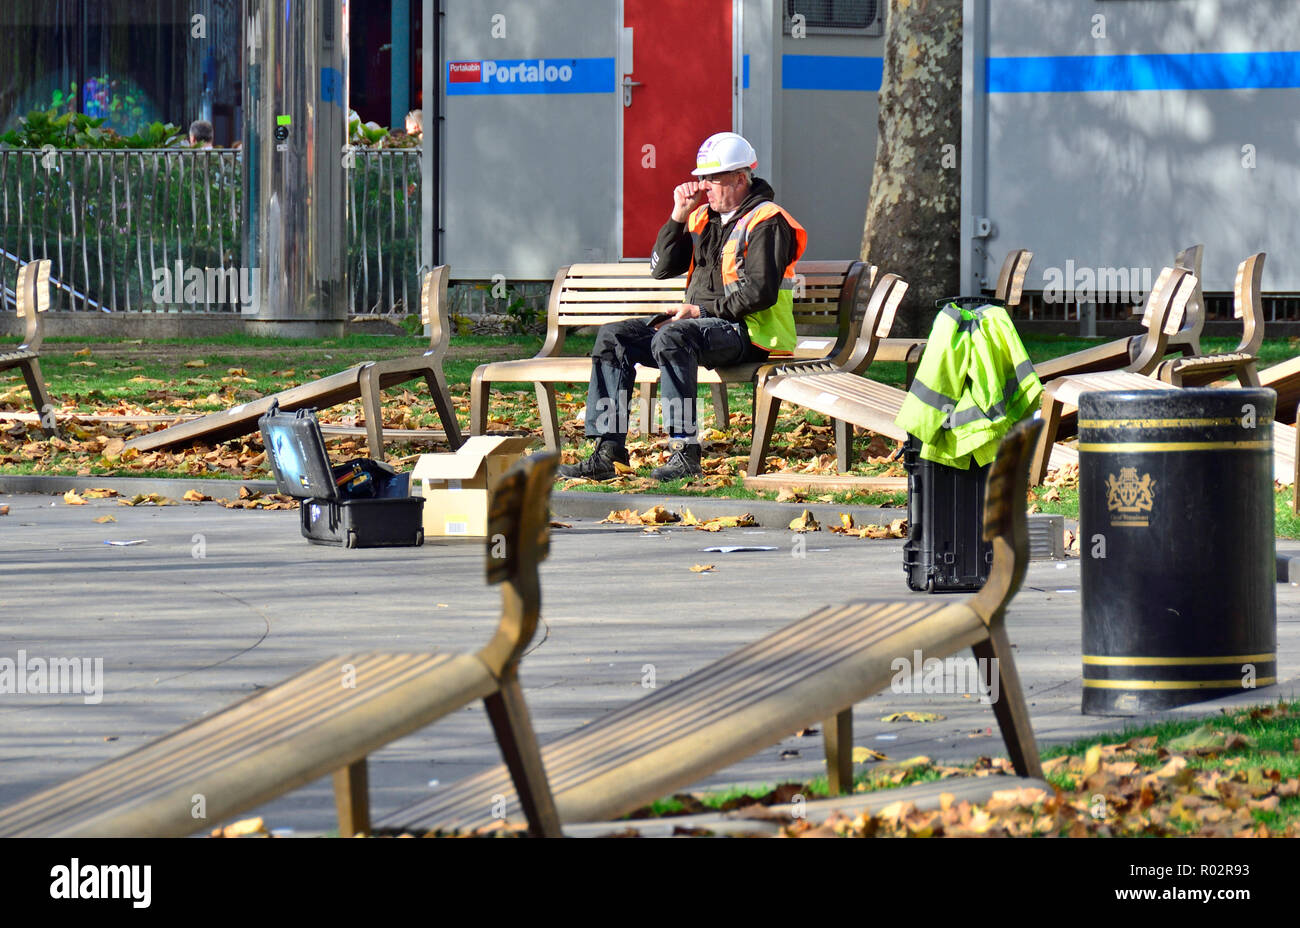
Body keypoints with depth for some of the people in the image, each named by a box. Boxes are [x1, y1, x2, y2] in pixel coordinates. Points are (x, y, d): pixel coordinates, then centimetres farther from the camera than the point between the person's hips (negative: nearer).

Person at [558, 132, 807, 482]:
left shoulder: (766, 222, -6)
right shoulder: (703, 217, 17)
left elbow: (760, 292, -17)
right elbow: (661, 269, 13)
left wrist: (703, 310, -17)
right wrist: (679, 217, 2)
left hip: (746, 332, -9)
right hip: (701, 324, 9)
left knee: (670, 338, -36)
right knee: (613, 336, -5)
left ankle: (685, 452, -40)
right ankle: (608, 452, -14)